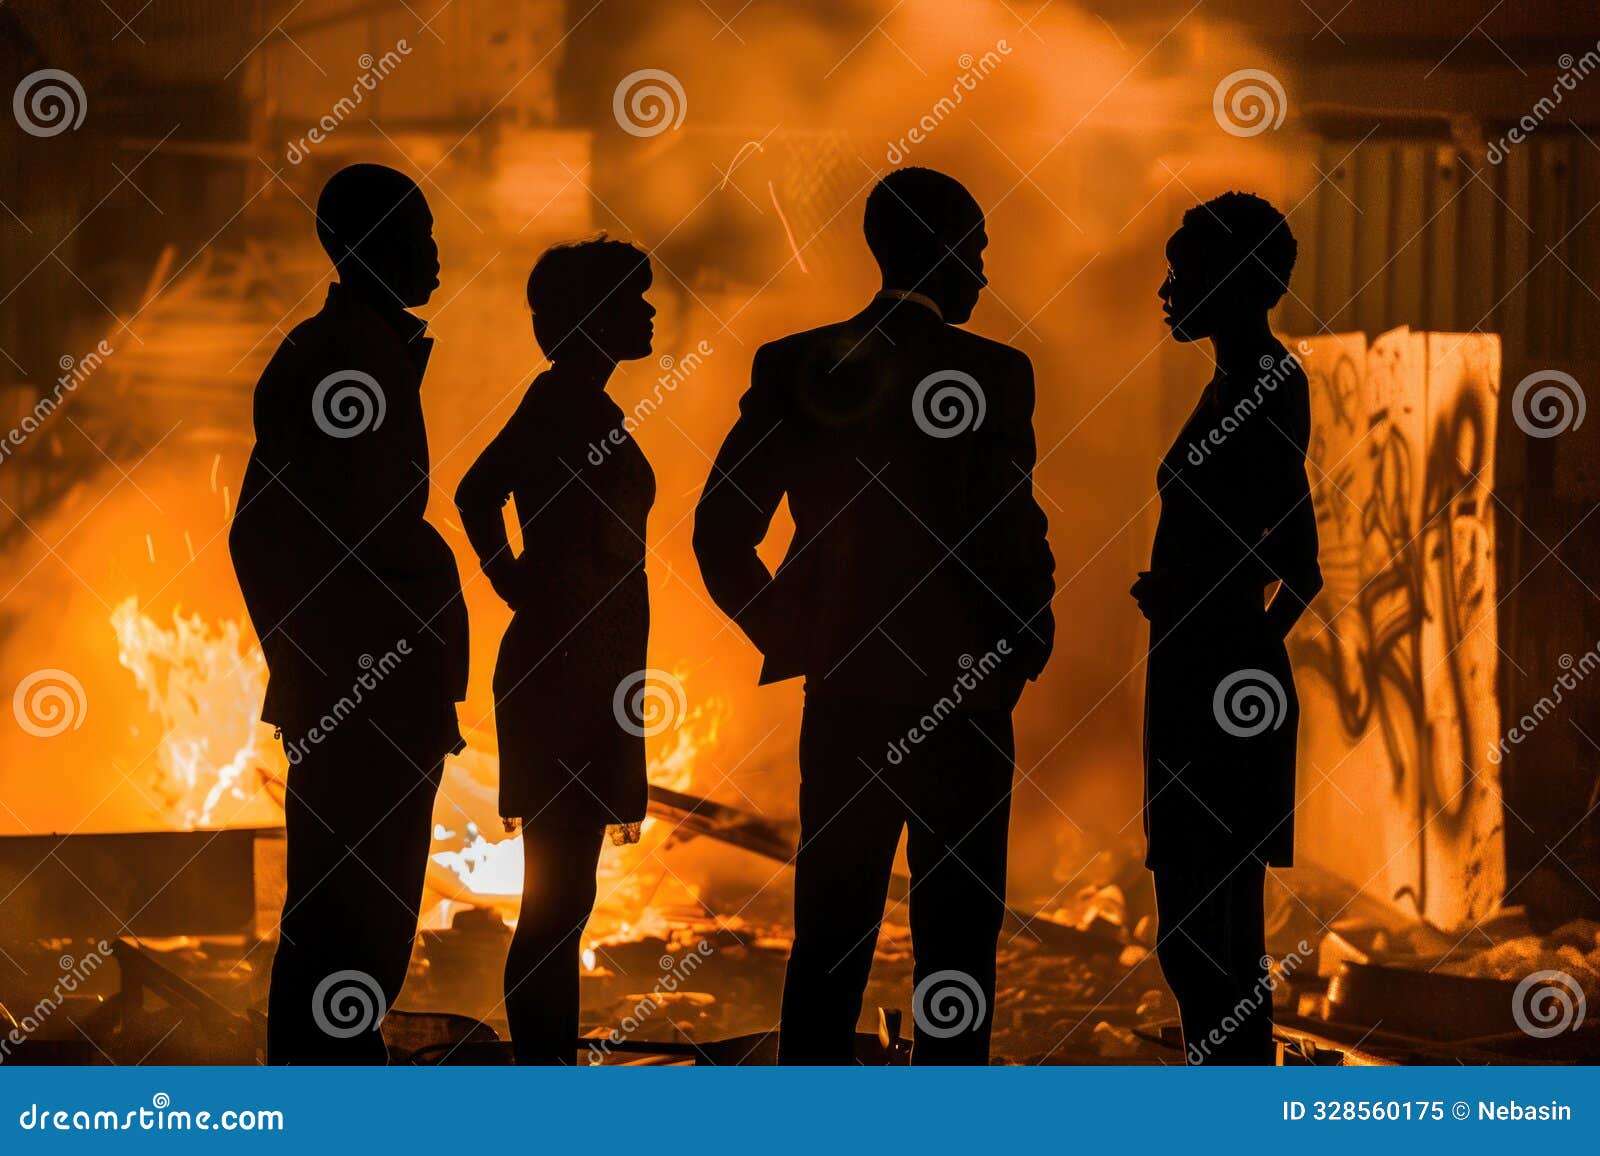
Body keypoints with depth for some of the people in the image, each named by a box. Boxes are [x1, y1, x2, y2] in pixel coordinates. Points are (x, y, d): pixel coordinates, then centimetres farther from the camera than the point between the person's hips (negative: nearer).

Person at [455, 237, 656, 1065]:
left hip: (582, 678, 10)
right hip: (565, 677, -10)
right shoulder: (567, 401, -13)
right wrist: (521, 590, -15)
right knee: (558, 896, -7)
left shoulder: (584, 403, 16)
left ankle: (548, 1077, 17)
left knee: (562, 895, 12)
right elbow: (478, 494, -25)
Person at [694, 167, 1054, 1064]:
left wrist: (794, 638, 9)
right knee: (956, 940, 3)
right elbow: (1017, 538, -13)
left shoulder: (795, 367, 2)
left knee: (829, 938, 11)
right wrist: (1022, 653, 3)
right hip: (961, 695, -4)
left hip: (842, 689, 4)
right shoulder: (993, 373, -11)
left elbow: (722, 532, 0)